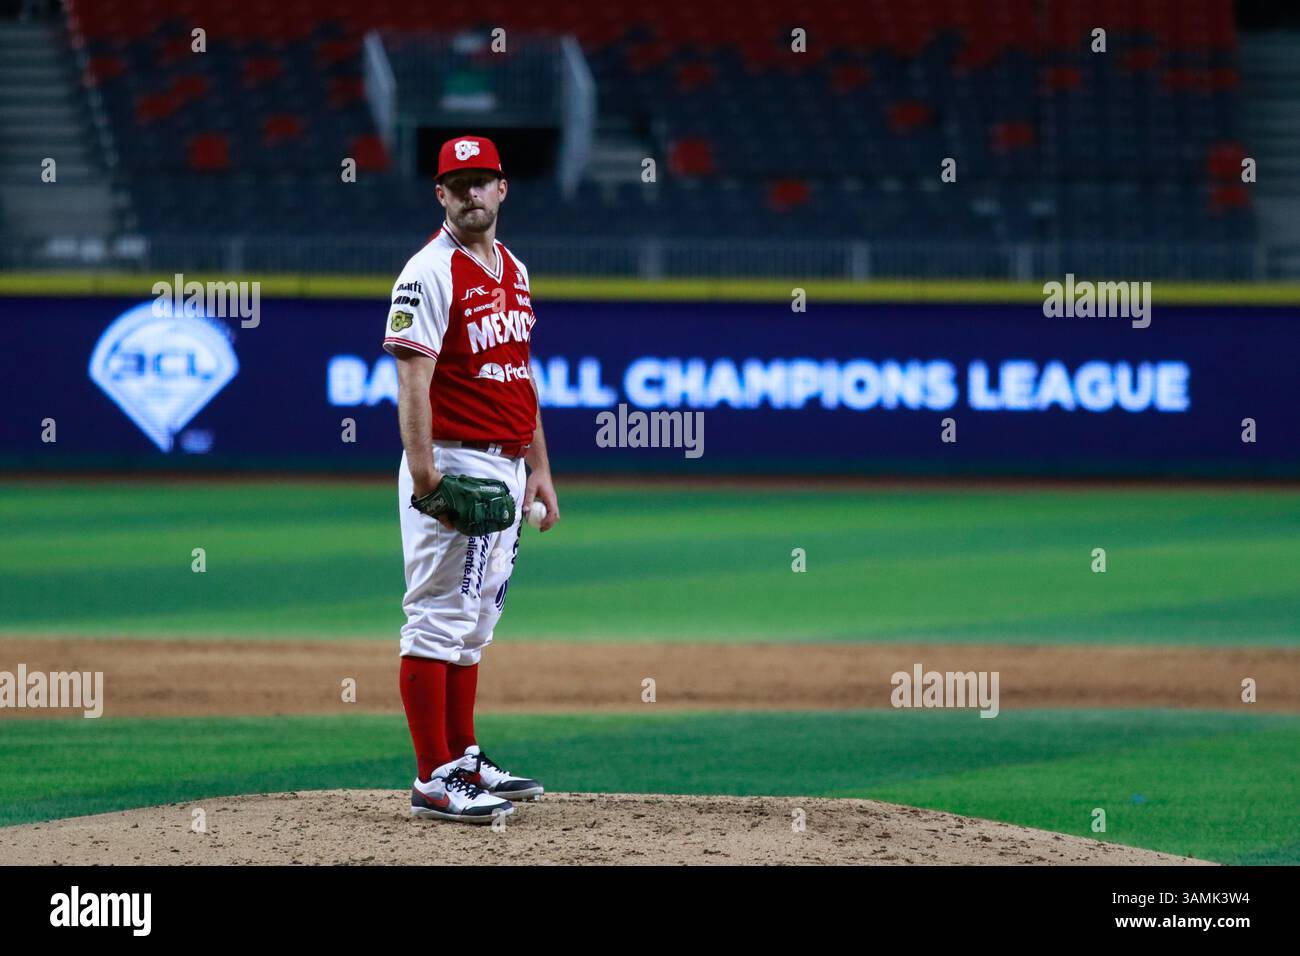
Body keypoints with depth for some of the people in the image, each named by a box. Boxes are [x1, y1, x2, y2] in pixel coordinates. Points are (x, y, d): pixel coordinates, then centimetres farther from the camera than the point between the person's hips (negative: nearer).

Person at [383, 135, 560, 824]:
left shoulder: (513, 271, 15)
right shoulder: (431, 272, -11)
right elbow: (413, 382, -18)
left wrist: (539, 469, 17)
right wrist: (425, 478, -26)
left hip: (506, 470, 9)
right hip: (452, 465, -9)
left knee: (474, 623, 14)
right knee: (438, 619, -8)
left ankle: (463, 761, 21)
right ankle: (434, 782, -9)